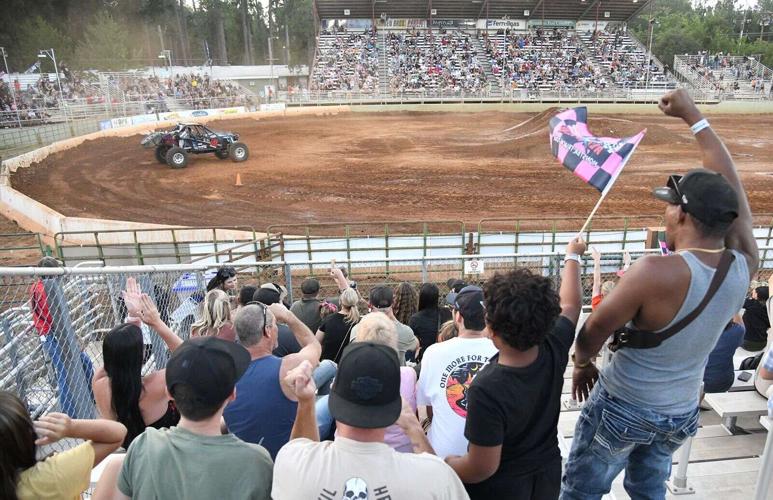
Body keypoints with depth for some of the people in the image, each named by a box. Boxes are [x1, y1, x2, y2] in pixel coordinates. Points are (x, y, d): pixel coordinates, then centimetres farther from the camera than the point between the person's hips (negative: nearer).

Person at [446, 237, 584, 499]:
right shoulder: (553, 351, -20)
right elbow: (571, 303, 0)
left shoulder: (486, 390, -37)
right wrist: (572, 255, 14)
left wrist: (443, 466, -9)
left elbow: (482, 468, -27)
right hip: (547, 475, 5)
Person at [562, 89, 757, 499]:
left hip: (624, 407, -6)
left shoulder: (656, 273, -30)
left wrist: (582, 364, 2)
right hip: (682, 414, 6)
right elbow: (729, 187, -1)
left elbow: (593, 334, -21)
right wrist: (694, 116, 5)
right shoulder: (743, 264, -12)